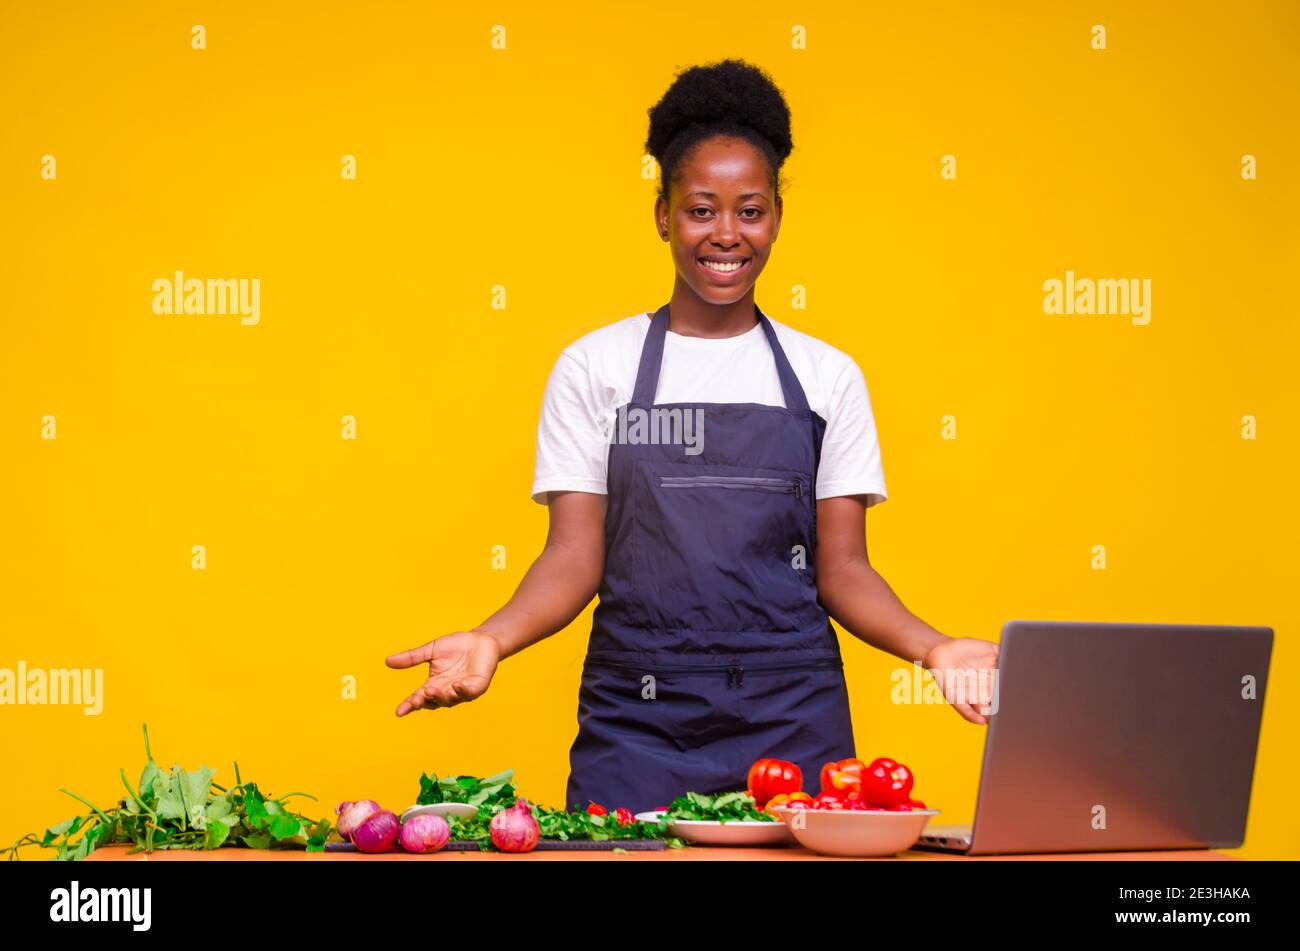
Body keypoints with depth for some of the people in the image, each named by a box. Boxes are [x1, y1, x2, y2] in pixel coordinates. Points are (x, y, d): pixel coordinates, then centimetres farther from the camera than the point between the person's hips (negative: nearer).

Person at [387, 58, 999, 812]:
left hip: (792, 721, 1)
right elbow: (575, 558, 1)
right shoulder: (595, 368, 5)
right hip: (636, 722, -1)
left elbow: (842, 568, 6)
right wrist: (493, 639, -17)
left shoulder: (828, 376, 8)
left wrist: (932, 648, -12)